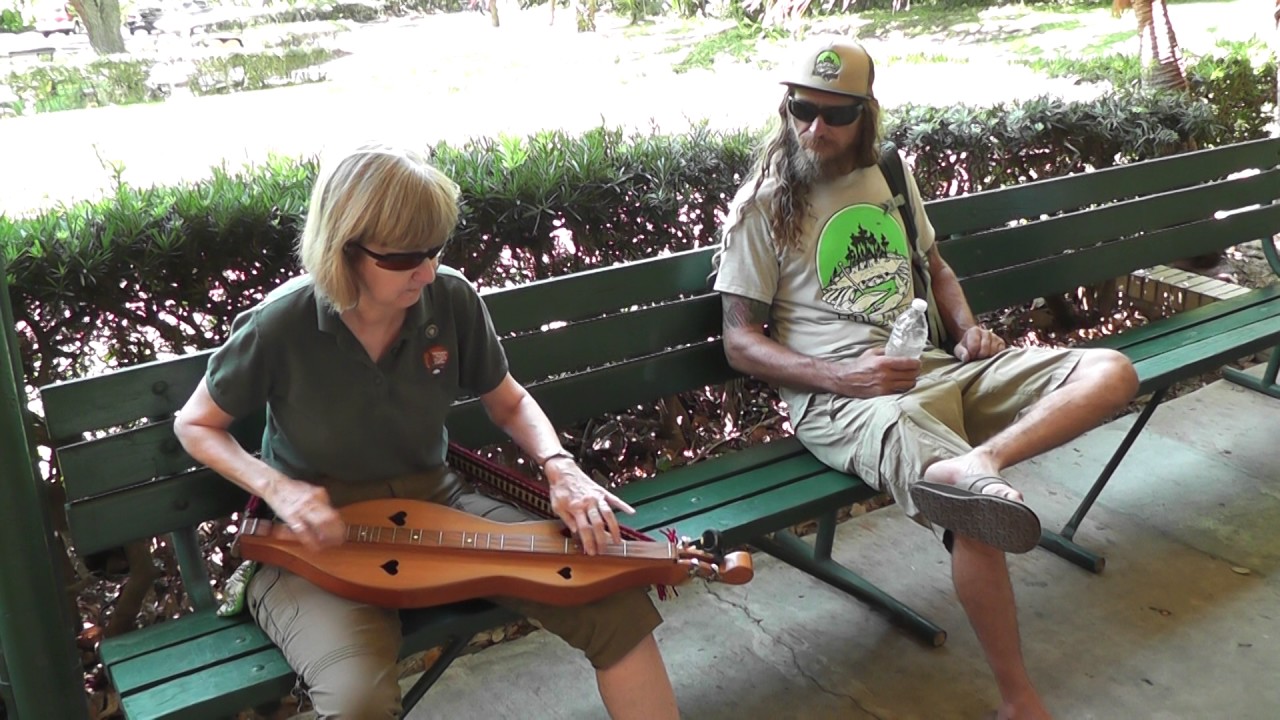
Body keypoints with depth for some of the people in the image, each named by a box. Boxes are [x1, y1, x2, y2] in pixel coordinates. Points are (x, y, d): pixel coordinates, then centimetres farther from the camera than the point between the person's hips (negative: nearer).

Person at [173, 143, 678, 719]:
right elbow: (195, 425, 1)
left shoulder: (451, 299, -9)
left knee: (615, 604, -15)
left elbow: (510, 403, 7)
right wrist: (276, 487, -17)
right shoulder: (281, 326, -16)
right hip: (318, 540, -3)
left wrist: (560, 467, -12)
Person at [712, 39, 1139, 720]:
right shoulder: (762, 206, -1)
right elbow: (740, 342, -3)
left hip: (935, 366, 7)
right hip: (839, 398, -7)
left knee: (1111, 371, -12)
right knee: (980, 519, -30)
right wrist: (840, 376, -18)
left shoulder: (889, 174, 16)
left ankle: (971, 465, -38)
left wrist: (967, 328, 8)